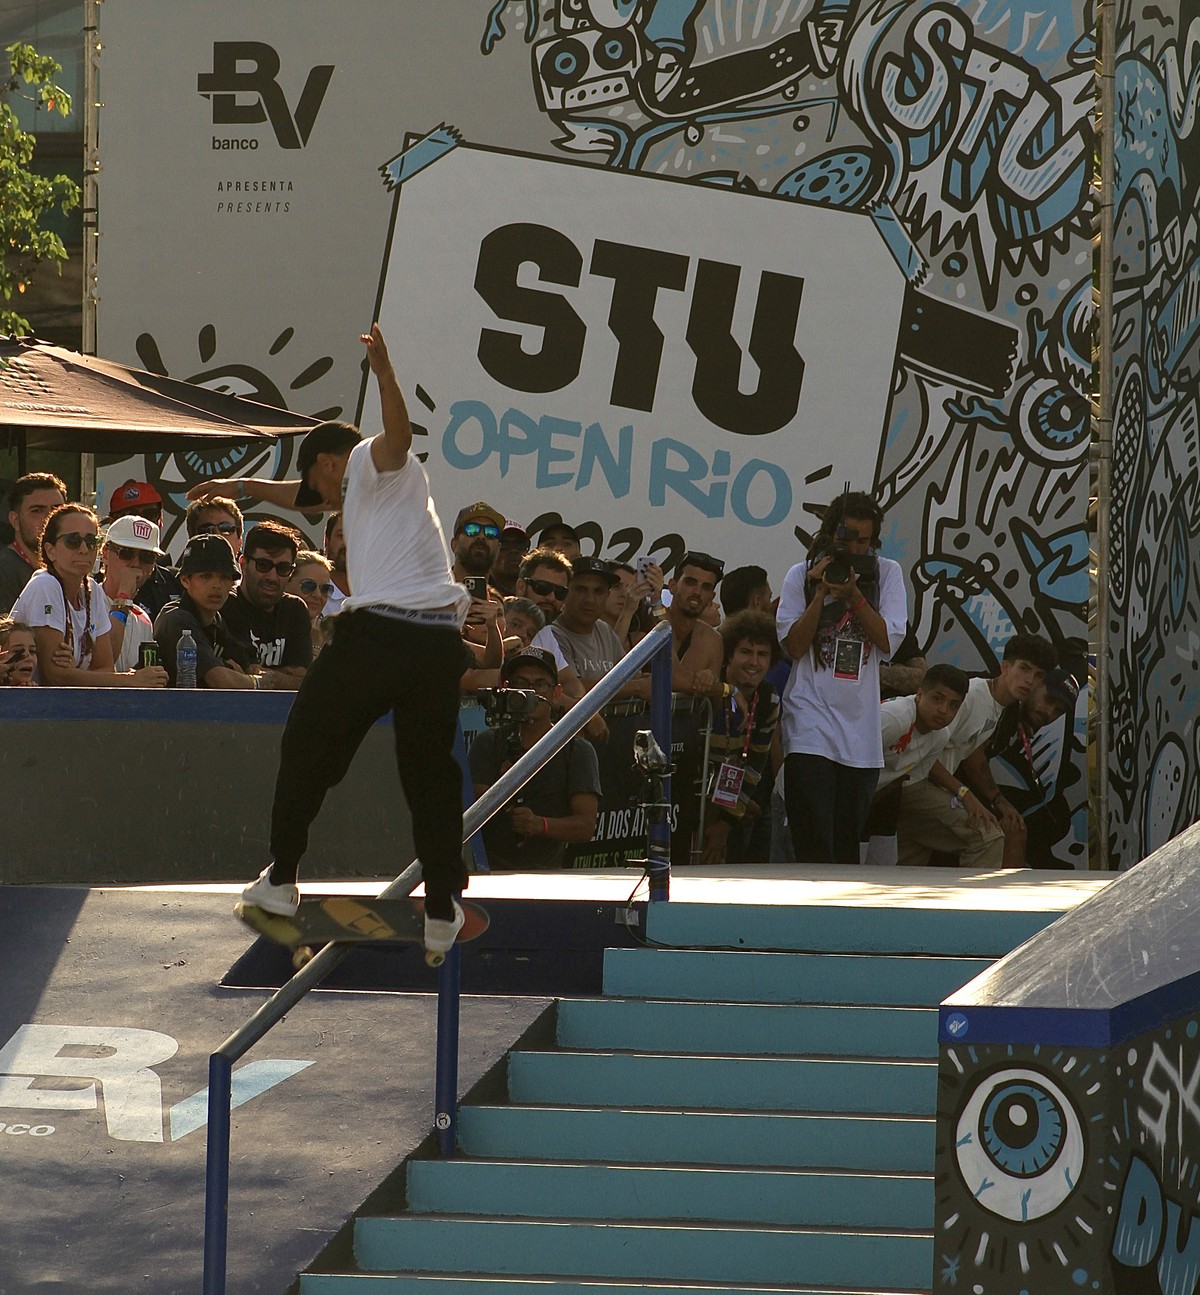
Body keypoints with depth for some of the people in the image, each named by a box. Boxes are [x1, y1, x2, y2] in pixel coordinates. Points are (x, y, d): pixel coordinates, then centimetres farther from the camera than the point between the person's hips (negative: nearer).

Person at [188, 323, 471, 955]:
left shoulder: (372, 463, 4)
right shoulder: (367, 486, 30)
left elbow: (399, 436, -22)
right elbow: (305, 497, 45)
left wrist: (382, 369, -37)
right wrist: (240, 486, 55)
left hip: (375, 632, -7)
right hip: (439, 638, 7)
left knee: (306, 748, 12)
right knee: (432, 770, 9)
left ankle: (281, 879, 21)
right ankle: (443, 912, 1)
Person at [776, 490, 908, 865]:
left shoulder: (886, 574, 8)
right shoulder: (801, 576, 4)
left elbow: (887, 640, -2)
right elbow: (794, 645, -2)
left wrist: (853, 593, -12)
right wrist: (820, 592, -10)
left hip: (860, 730, 2)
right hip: (811, 722, -2)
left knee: (847, 841, 8)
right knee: (813, 842, -12)